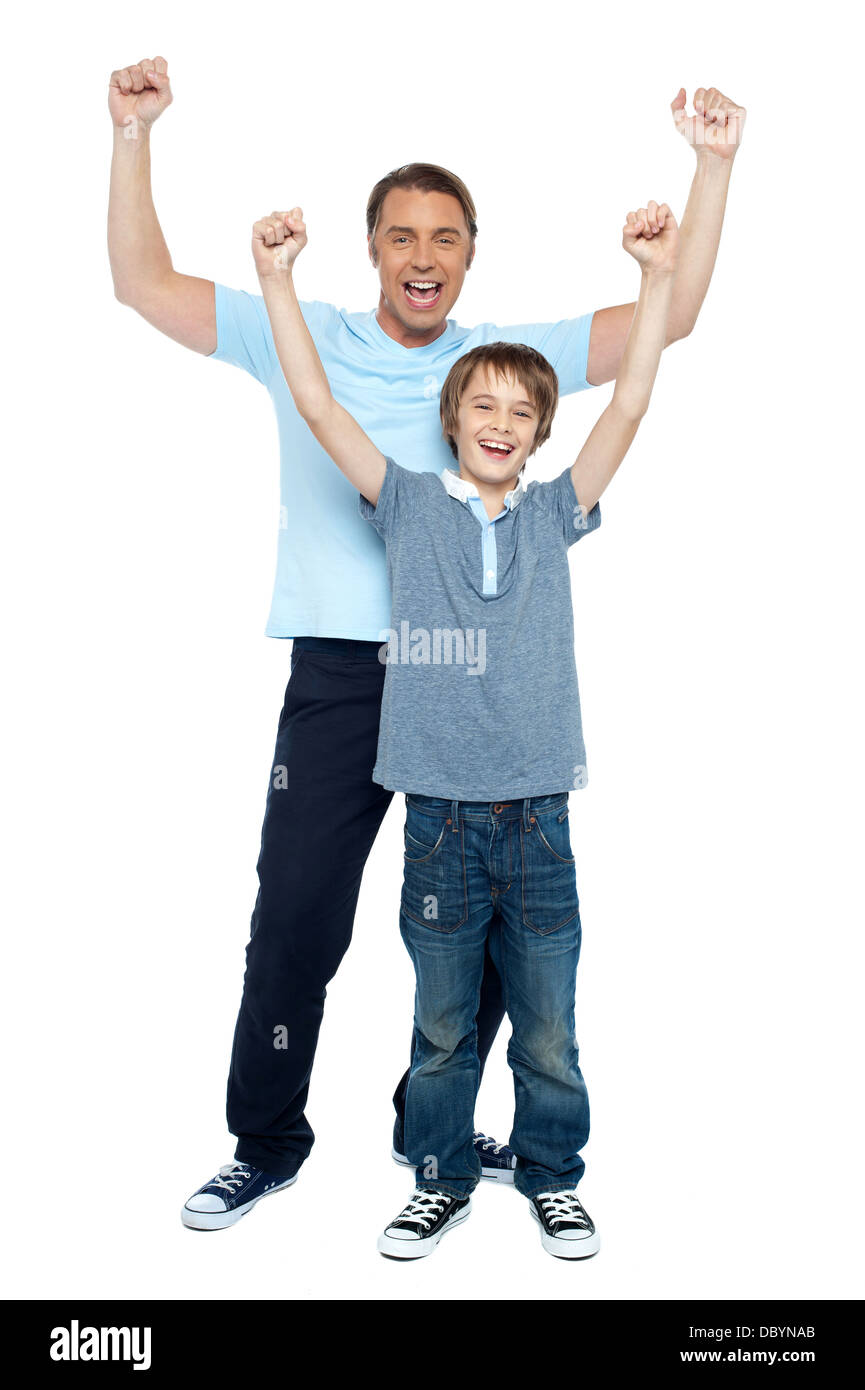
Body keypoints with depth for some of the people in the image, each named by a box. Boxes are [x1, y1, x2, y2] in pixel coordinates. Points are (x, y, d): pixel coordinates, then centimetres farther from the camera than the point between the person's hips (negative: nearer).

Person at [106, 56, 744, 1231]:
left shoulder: (510, 356, 9)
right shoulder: (304, 340, 6)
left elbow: (669, 321, 6)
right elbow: (144, 284, 6)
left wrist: (713, 166, 1)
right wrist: (133, 136, -3)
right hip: (340, 677, -2)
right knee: (296, 921, 2)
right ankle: (266, 1145, 23)